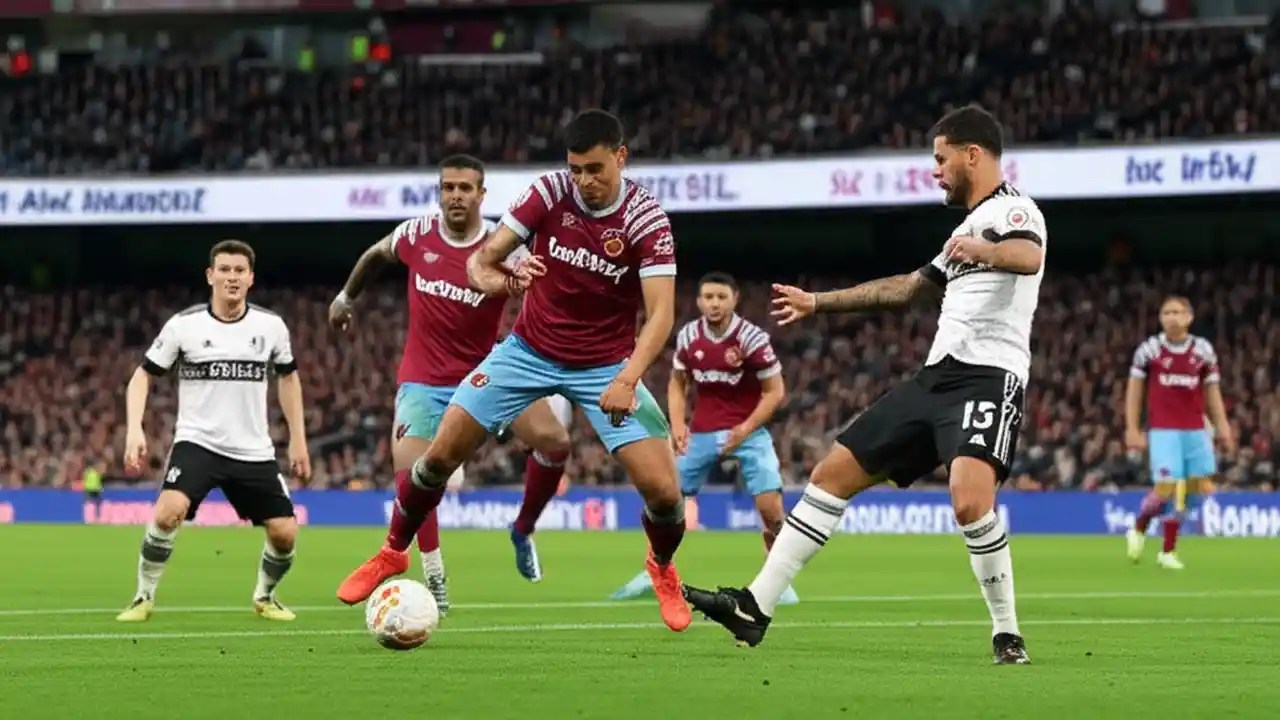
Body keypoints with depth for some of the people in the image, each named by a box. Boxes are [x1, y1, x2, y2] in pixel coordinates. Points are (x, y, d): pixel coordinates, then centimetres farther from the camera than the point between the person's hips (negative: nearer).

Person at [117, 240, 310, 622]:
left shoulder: (270, 326, 0)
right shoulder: (183, 325, -6)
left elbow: (288, 377, 17)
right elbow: (143, 376, 2)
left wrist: (298, 440, 14)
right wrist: (134, 429, -13)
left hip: (254, 450, 3)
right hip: (197, 442, -3)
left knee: (285, 533, -3)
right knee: (169, 511, -28)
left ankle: (265, 596, 28)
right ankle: (144, 597, -9)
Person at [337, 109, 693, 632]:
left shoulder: (646, 220, -19)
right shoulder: (549, 193, -13)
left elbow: (661, 312, -25)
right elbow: (481, 260, -10)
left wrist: (627, 380, -39)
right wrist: (493, 277, -35)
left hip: (604, 366, -2)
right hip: (530, 349, 2)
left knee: (661, 487, -13)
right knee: (441, 454, -4)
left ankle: (663, 569, 21)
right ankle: (392, 554, 20)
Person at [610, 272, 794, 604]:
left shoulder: (752, 338, -15)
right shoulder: (688, 337, -3)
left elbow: (775, 392, -10)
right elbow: (677, 383, 11)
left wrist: (745, 430, -19)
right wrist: (677, 425, -4)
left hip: (747, 431, -4)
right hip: (702, 433, 4)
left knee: (770, 506, -17)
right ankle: (653, 574, 18)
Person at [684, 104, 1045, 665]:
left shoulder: (1012, 210, -5)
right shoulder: (970, 225, 26)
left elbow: (1028, 257, -29)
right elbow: (908, 287, 39)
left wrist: (982, 249, -50)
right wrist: (818, 303, 44)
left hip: (989, 376, -10)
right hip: (937, 376, 10)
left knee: (969, 499, -32)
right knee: (833, 473, 8)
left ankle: (1007, 632, -15)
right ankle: (755, 608, 12)